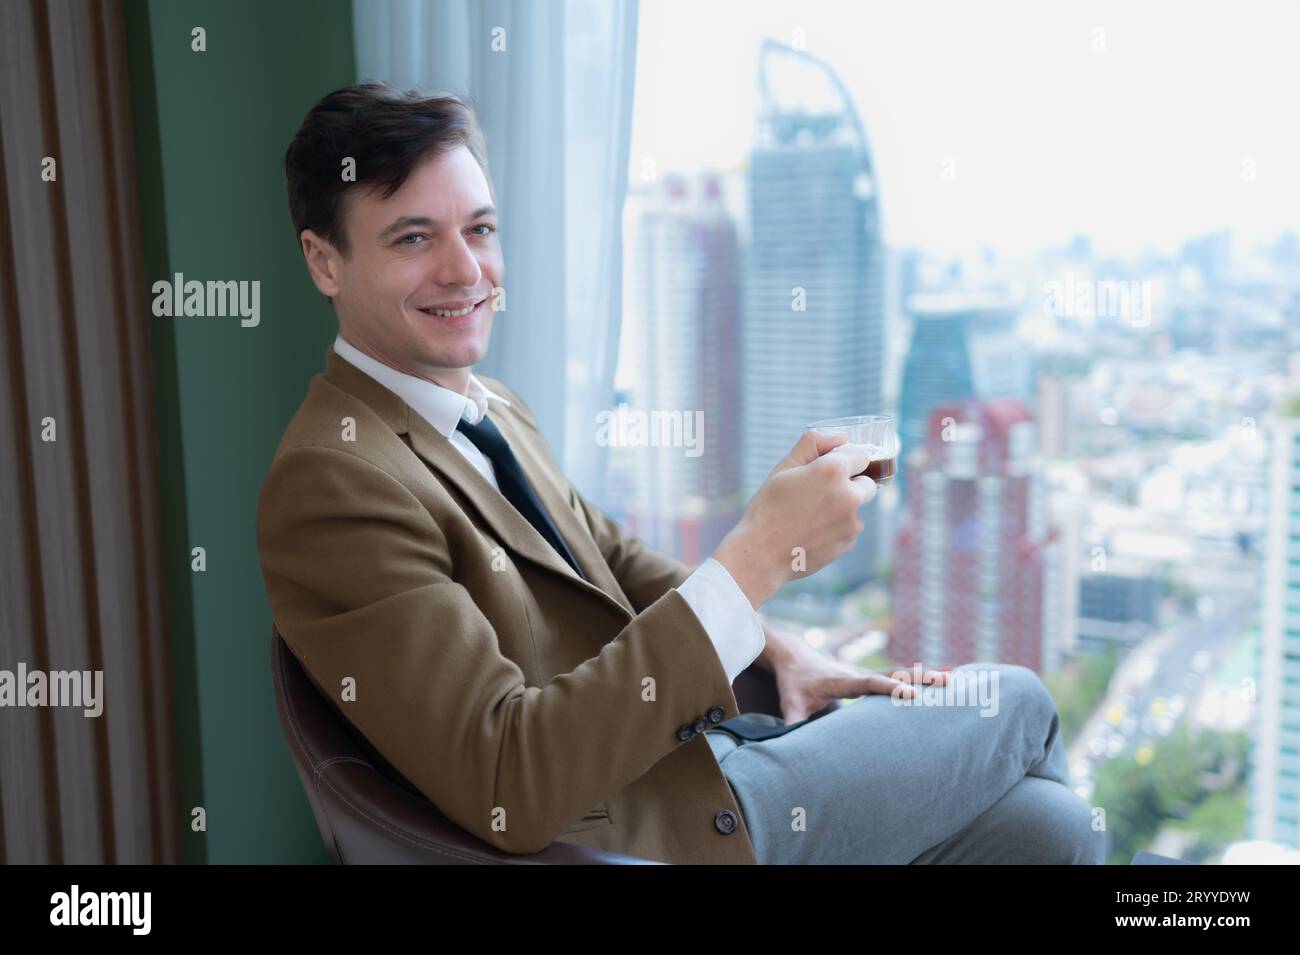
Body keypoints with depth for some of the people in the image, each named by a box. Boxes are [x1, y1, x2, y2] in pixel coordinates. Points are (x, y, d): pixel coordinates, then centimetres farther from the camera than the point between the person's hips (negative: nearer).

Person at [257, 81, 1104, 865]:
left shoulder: (495, 410, 5)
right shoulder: (331, 481, -23)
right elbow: (511, 788, -29)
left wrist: (778, 649, 2)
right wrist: (759, 557, -31)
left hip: (703, 732, 7)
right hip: (662, 819, -7)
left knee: (1049, 824, 5)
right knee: (1020, 704, 7)